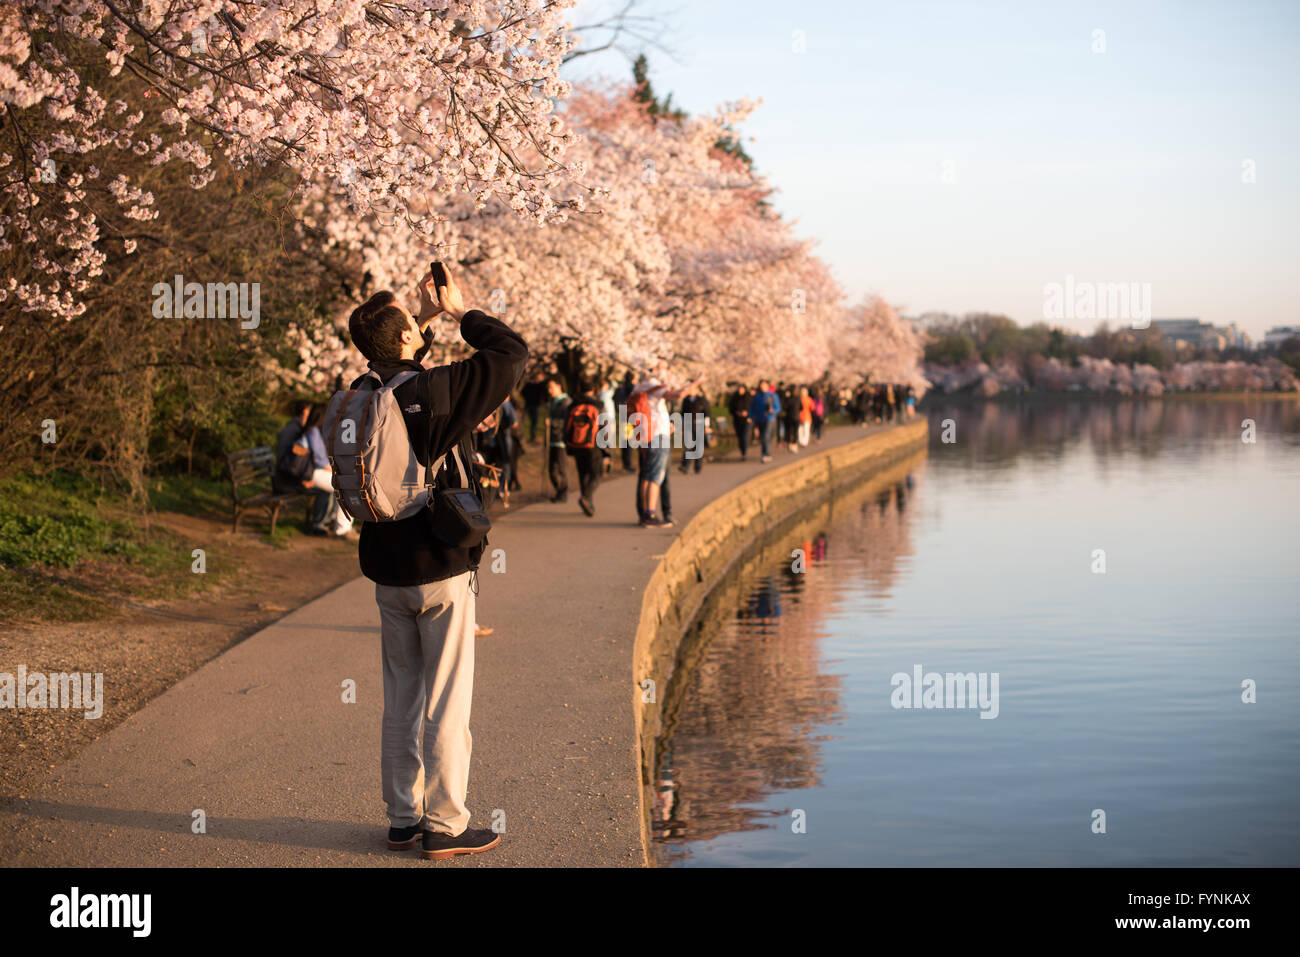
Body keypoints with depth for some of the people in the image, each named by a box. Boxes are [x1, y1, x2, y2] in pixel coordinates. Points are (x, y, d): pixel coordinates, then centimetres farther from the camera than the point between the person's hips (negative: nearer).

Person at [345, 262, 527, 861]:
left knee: (401, 700, 14)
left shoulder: (360, 397, 0)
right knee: (447, 703, 1)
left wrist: (427, 320, 21)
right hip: (442, 569, -6)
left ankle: (404, 818, 21)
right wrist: (460, 312, 3)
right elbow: (512, 353, -8)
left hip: (387, 572, 6)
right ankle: (444, 825, 6)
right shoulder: (438, 389, -18)